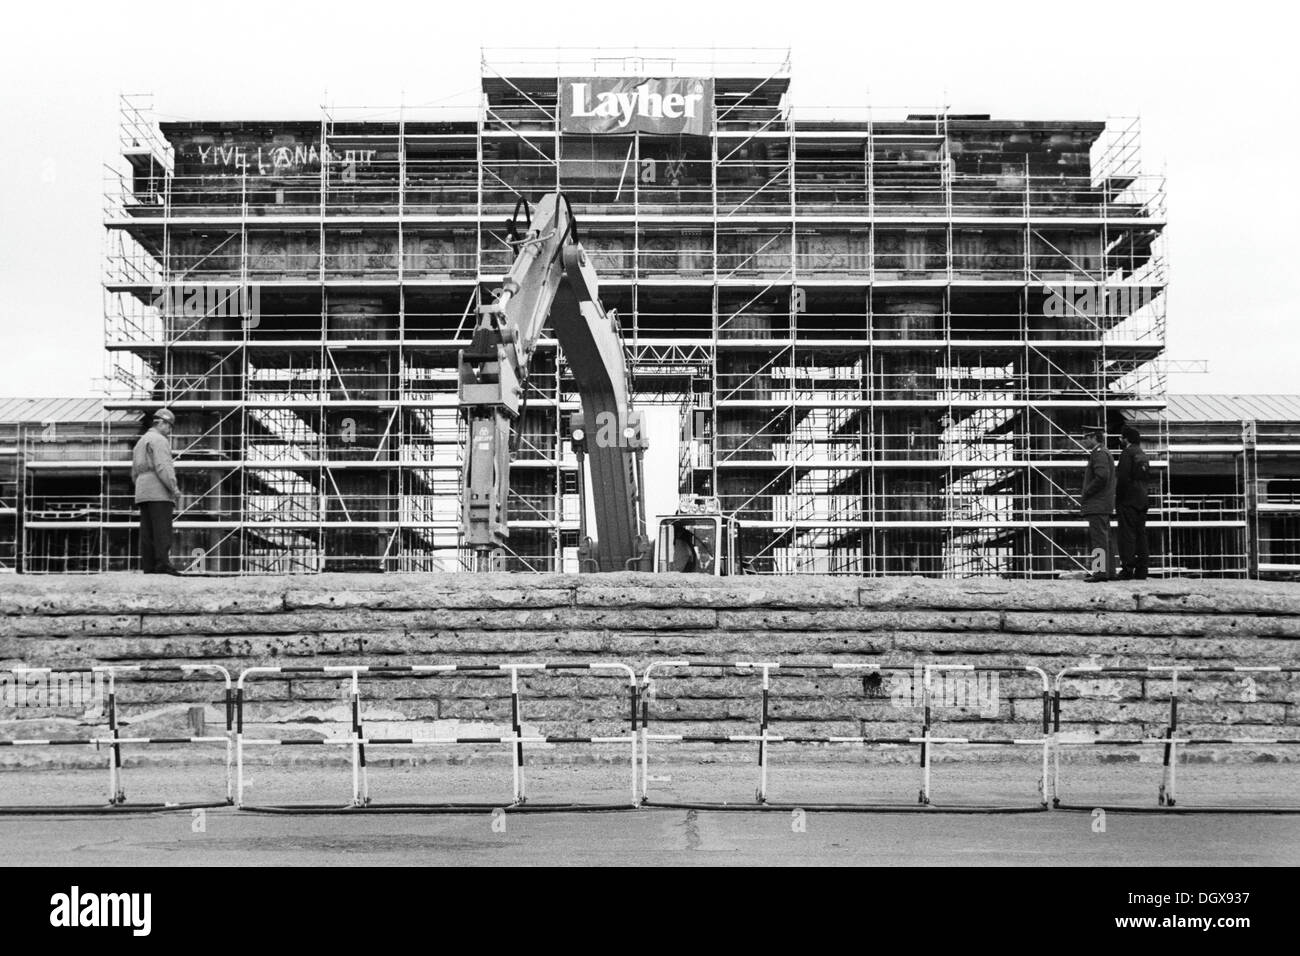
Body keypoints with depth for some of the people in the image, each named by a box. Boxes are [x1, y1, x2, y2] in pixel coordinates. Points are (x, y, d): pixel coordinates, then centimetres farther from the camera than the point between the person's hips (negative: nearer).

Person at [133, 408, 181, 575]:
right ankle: (163, 564, -21)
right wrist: (174, 488, -19)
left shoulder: (141, 441, 26)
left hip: (142, 492, 9)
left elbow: (135, 472, 26)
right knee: (162, 530, -14)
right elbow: (162, 466, -18)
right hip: (159, 492, -9)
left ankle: (148, 567, -1)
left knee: (147, 533, 3)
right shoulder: (159, 440, -5)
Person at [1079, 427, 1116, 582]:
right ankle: (1109, 570, 15)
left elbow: (1102, 477, -23)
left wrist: (1085, 494, -15)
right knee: (1104, 538, 12)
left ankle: (1101, 571, -12)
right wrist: (1086, 496, 15)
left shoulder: (1099, 453, -10)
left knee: (1099, 538, -11)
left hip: (1097, 504, -11)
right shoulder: (1103, 453, 22)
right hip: (1104, 505, 11)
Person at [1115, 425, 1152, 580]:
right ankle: (1142, 570, 8)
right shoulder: (1143, 455, 17)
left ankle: (1127, 569, -13)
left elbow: (1123, 477, -17)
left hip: (1128, 499, -8)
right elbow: (1148, 478, 18)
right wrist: (1145, 495, 18)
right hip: (1142, 500, 8)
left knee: (1127, 534, -9)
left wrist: (1118, 497, -11)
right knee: (1141, 534, 9)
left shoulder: (1127, 453, -10)